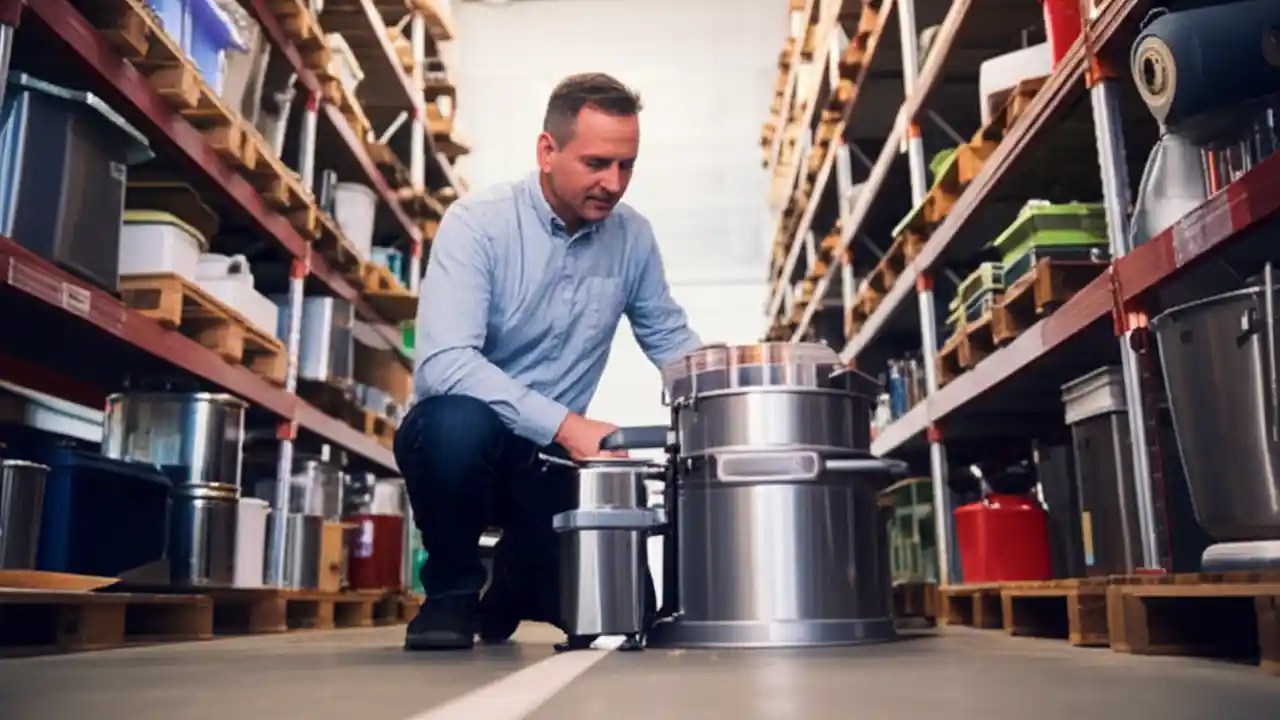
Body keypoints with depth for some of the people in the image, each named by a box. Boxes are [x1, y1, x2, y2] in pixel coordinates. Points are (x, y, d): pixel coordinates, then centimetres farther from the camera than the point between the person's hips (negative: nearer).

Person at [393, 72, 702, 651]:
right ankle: (451, 589, -7)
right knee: (460, 422, -39)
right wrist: (565, 424, -35)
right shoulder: (478, 222, -16)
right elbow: (444, 362, -28)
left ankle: (510, 589, 27)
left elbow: (669, 338, 11)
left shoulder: (634, 236, 0)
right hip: (462, 438, -4)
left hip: (550, 454, 4)